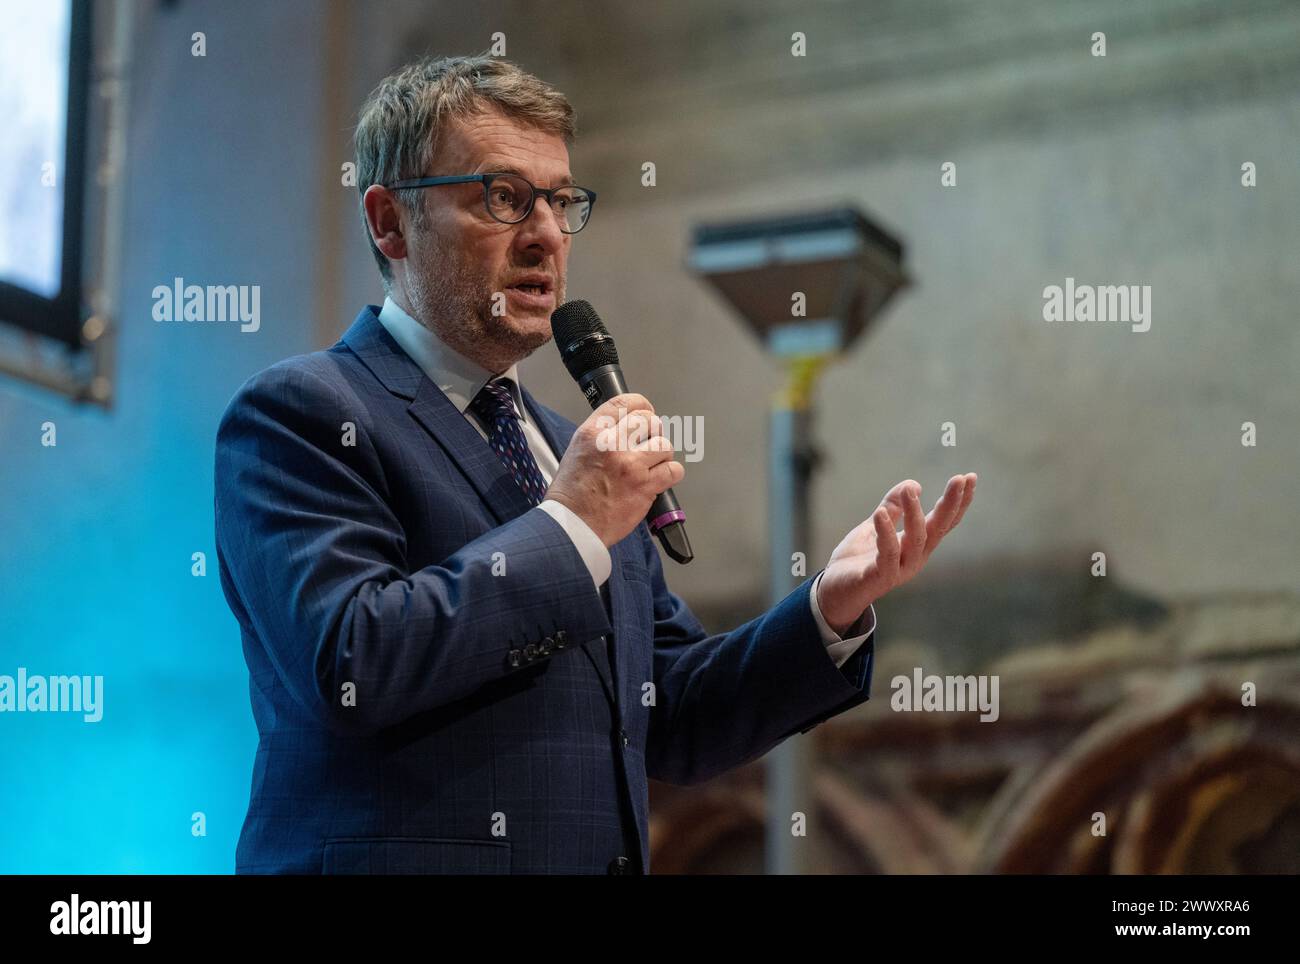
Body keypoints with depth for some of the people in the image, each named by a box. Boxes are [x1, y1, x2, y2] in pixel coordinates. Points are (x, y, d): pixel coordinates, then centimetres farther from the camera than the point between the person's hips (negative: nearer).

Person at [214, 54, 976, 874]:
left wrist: (834, 605, -2)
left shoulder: (574, 454, 13)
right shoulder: (301, 413, -8)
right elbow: (349, 667, -22)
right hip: (406, 857, -6)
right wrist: (570, 526, -16)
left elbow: (672, 724, 11)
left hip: (609, 854, 7)